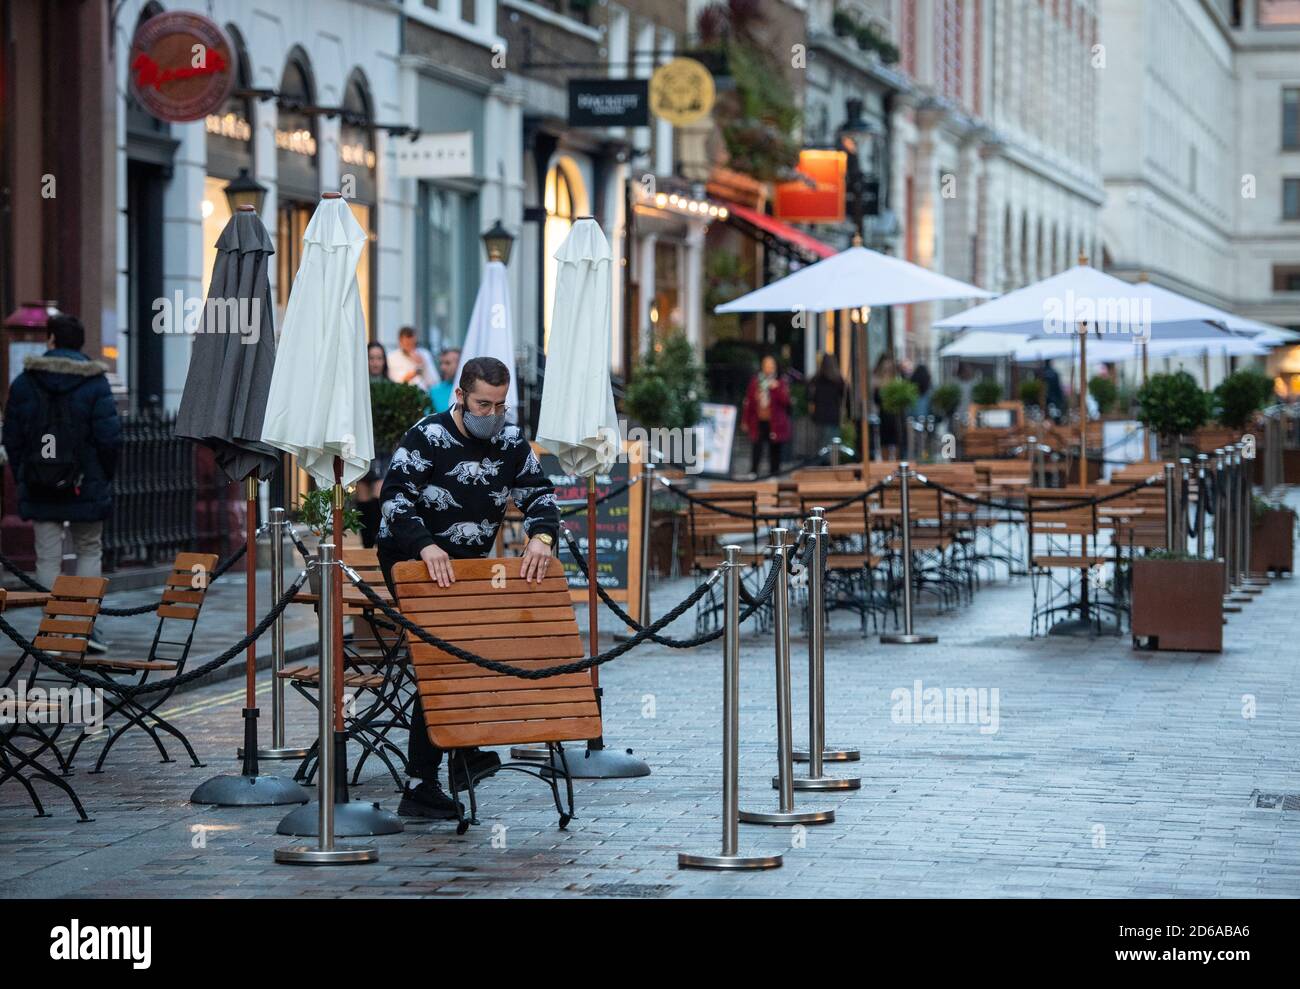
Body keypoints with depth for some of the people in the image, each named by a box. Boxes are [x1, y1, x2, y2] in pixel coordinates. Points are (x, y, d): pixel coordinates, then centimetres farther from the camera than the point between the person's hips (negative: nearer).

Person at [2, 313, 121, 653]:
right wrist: (105, 478, 5)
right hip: (86, 486, -1)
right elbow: (109, 436, -8)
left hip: (39, 490, 1)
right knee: (89, 550, 13)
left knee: (48, 557, 5)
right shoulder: (95, 383, -4)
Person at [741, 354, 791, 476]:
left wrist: (776, 388, -21)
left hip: (775, 423, -1)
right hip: (759, 422, 1)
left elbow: (785, 400, -7)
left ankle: (775, 471, 10)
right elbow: (748, 402, 11)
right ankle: (753, 472, 1)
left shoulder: (779, 383, 4)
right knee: (757, 448, -4)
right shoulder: (755, 382, 8)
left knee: (775, 448, 2)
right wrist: (745, 420, 10)